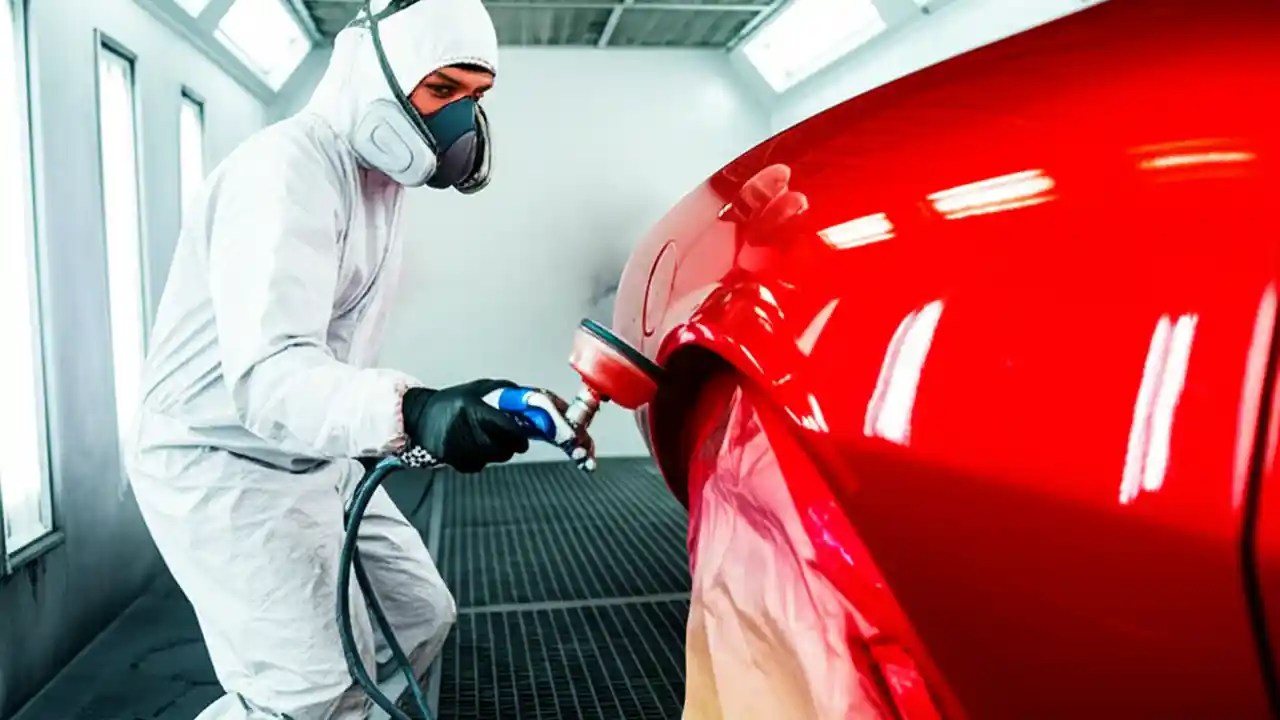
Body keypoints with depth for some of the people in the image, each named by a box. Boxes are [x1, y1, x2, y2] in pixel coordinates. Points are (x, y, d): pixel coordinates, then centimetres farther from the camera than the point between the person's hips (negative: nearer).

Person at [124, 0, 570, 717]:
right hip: (224, 466, -9)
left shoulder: (379, 174, 9)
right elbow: (268, 371, -35)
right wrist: (412, 411, -51)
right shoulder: (289, 168, -22)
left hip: (317, 461, 9)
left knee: (419, 615, 12)